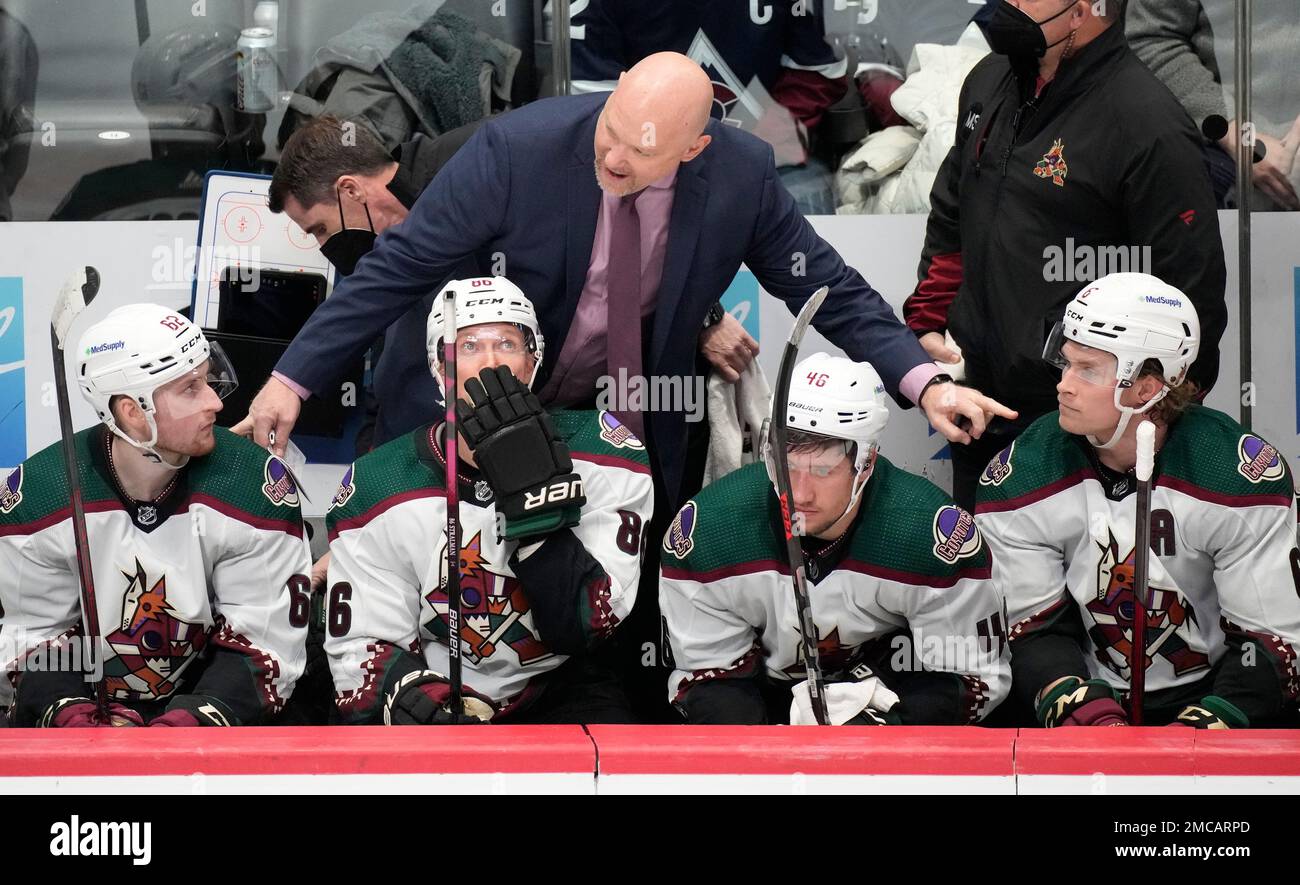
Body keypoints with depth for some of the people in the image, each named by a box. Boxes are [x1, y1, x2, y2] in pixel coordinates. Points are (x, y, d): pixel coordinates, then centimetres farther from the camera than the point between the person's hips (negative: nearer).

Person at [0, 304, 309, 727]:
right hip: (88, 703, 0)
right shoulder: (35, 493, -13)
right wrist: (70, 714, -23)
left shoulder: (256, 484, -15)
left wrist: (196, 720, -27)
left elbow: (264, 641, -12)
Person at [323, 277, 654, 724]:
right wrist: (413, 697, -25)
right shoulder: (379, 487, -3)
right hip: (439, 702, 1)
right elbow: (361, 645, -2)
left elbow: (583, 625, -16)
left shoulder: (598, 456, -8)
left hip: (559, 687, -1)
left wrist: (533, 488, -25)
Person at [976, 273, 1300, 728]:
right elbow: (1033, 629, -4)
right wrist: (1086, 713, -23)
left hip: (1213, 696, -1)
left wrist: (1206, 728, -25)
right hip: (1090, 694, 2)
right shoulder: (1020, 478, -6)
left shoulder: (1244, 473, -13)